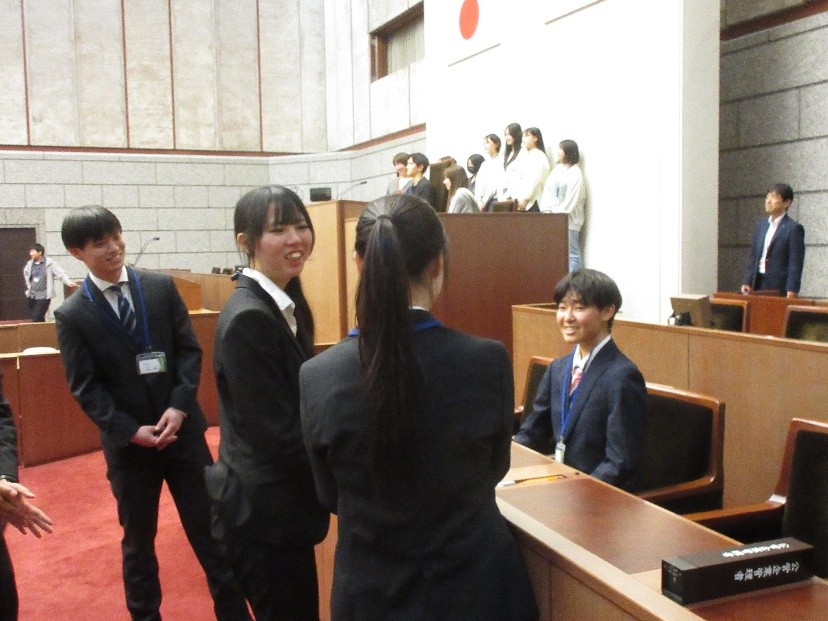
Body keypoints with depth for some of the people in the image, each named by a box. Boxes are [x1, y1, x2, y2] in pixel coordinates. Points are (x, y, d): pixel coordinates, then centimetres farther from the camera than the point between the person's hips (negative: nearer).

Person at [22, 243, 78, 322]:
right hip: (32, 295, 6)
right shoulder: (29, 264, 9)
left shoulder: (49, 263, -8)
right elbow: (26, 273, 29)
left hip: (43, 296, -6)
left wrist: (68, 281, -29)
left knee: (36, 319, -13)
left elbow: (60, 273, -14)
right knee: (32, 318, 10)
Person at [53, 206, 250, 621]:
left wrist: (179, 407, -13)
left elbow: (189, 349, -1)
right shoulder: (72, 314, -5)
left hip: (182, 428, 1)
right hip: (127, 441, -1)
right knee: (138, 539, 15)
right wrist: (131, 431, -14)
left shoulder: (161, 287, -1)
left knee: (209, 527, 8)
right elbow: (85, 387, -6)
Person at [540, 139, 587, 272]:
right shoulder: (556, 171, 16)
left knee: (572, 254, -5)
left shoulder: (575, 173, -5)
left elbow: (572, 200, -13)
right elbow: (547, 194, 11)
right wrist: (547, 211, -3)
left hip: (568, 220, -7)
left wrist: (558, 213, -13)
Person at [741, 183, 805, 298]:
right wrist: (747, 282, 7)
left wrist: (792, 291, -17)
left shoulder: (794, 228, -6)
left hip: (779, 288, -6)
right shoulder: (760, 225, 14)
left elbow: (796, 263, -10)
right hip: (758, 285, 6)